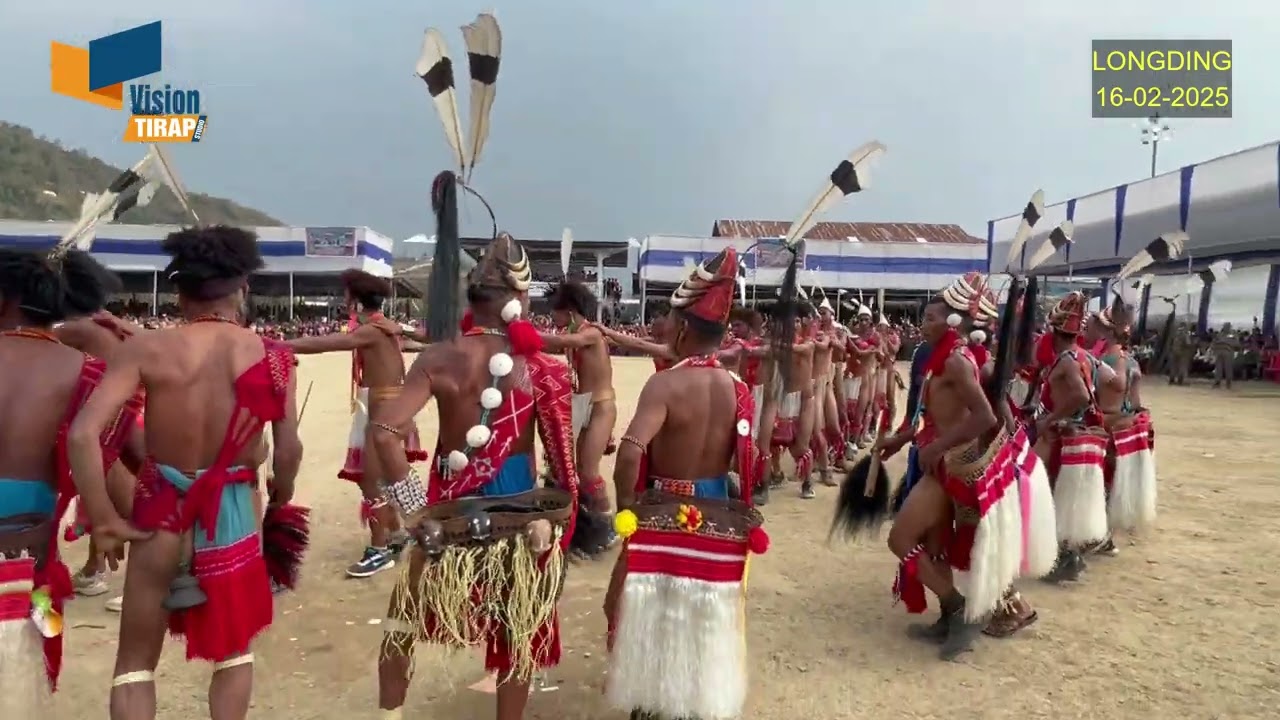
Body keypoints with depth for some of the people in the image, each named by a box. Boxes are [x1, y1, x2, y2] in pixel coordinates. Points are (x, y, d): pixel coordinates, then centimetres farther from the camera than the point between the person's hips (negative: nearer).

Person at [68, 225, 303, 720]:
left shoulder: (147, 350, -9)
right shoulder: (273, 359, -8)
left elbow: (83, 433, -18)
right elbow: (289, 452, -8)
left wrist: (103, 520, -8)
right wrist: (280, 494, 13)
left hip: (160, 515, 0)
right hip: (232, 514, 1)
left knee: (135, 662, 19)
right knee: (235, 652, 23)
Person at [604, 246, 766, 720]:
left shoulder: (665, 383, -18)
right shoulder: (740, 391, -2)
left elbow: (630, 453, -29)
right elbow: (746, 468, 3)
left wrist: (626, 506, -15)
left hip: (663, 522, -4)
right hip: (719, 525, 5)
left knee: (654, 623, 14)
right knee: (704, 626, 20)